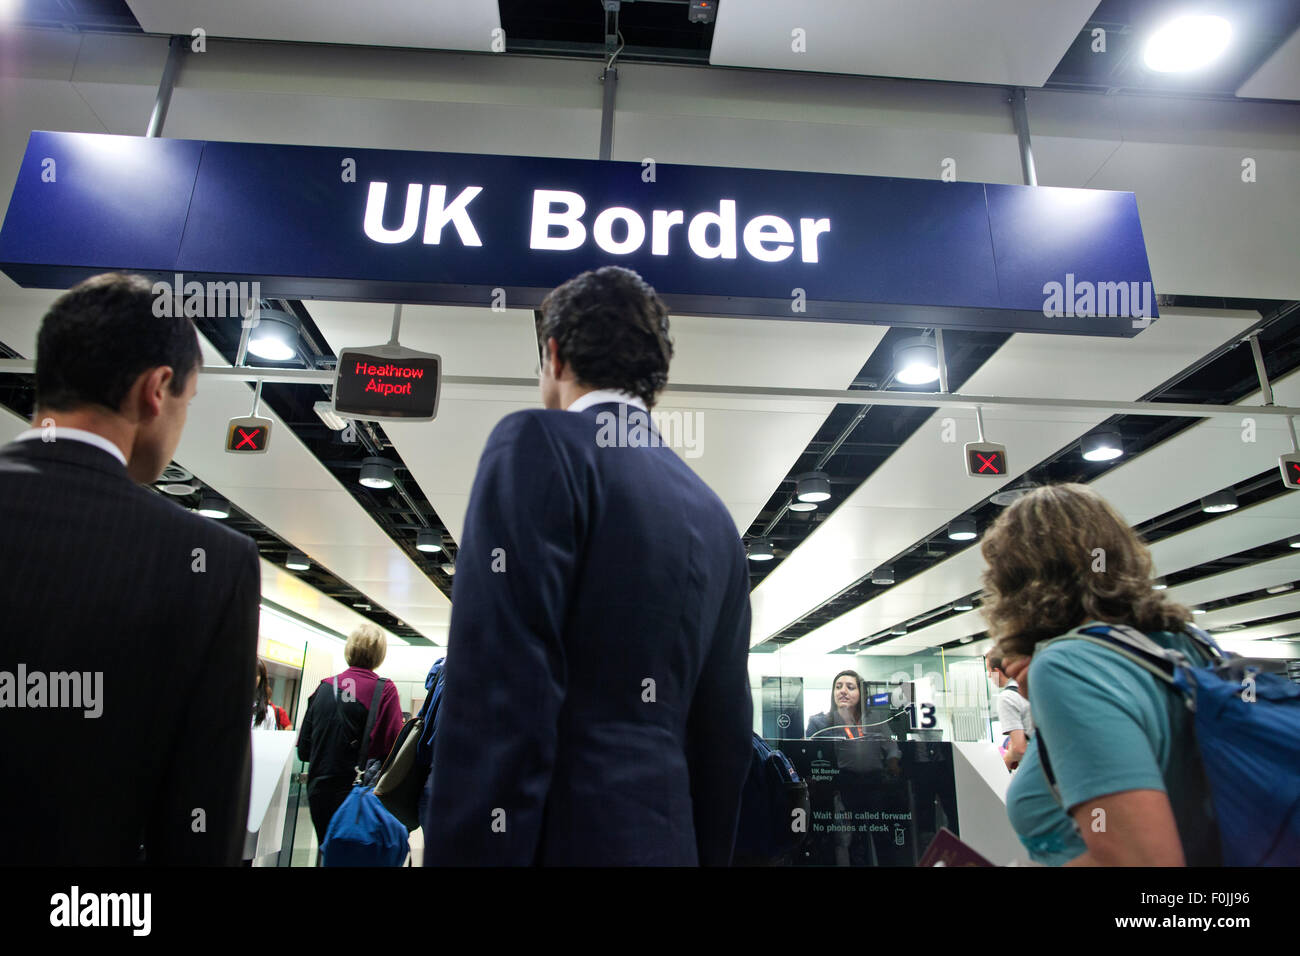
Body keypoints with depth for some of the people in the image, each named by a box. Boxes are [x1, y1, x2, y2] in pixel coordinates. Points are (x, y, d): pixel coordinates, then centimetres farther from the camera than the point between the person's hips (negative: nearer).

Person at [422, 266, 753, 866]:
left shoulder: (540, 443, -10)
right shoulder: (713, 517, 10)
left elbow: (501, 697, -19)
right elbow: (724, 726, 12)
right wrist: (706, 852, 20)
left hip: (561, 836, -6)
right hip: (663, 838, 7)